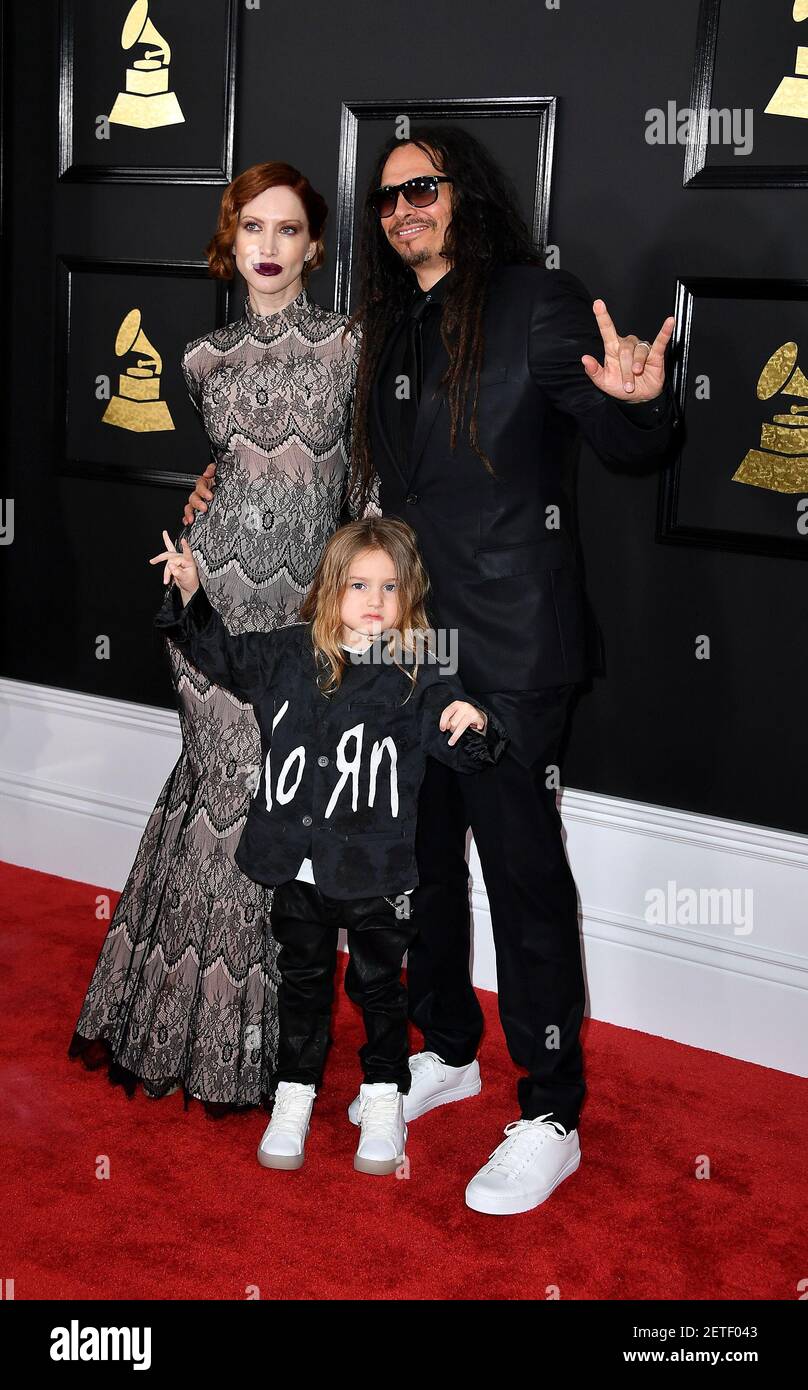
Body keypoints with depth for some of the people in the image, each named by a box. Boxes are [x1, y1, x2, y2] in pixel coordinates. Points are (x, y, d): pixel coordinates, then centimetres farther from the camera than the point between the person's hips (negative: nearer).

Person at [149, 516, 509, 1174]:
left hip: (376, 871, -2)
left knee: (378, 984, 14)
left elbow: (466, 753, -10)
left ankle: (384, 1096, 33)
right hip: (298, 866, 3)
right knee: (303, 982, 18)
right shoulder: (289, 653, 0)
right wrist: (190, 596, 1)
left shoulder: (422, 676, -9)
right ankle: (295, 1095, 33)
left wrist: (475, 725, -33)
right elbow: (223, 655, 15)